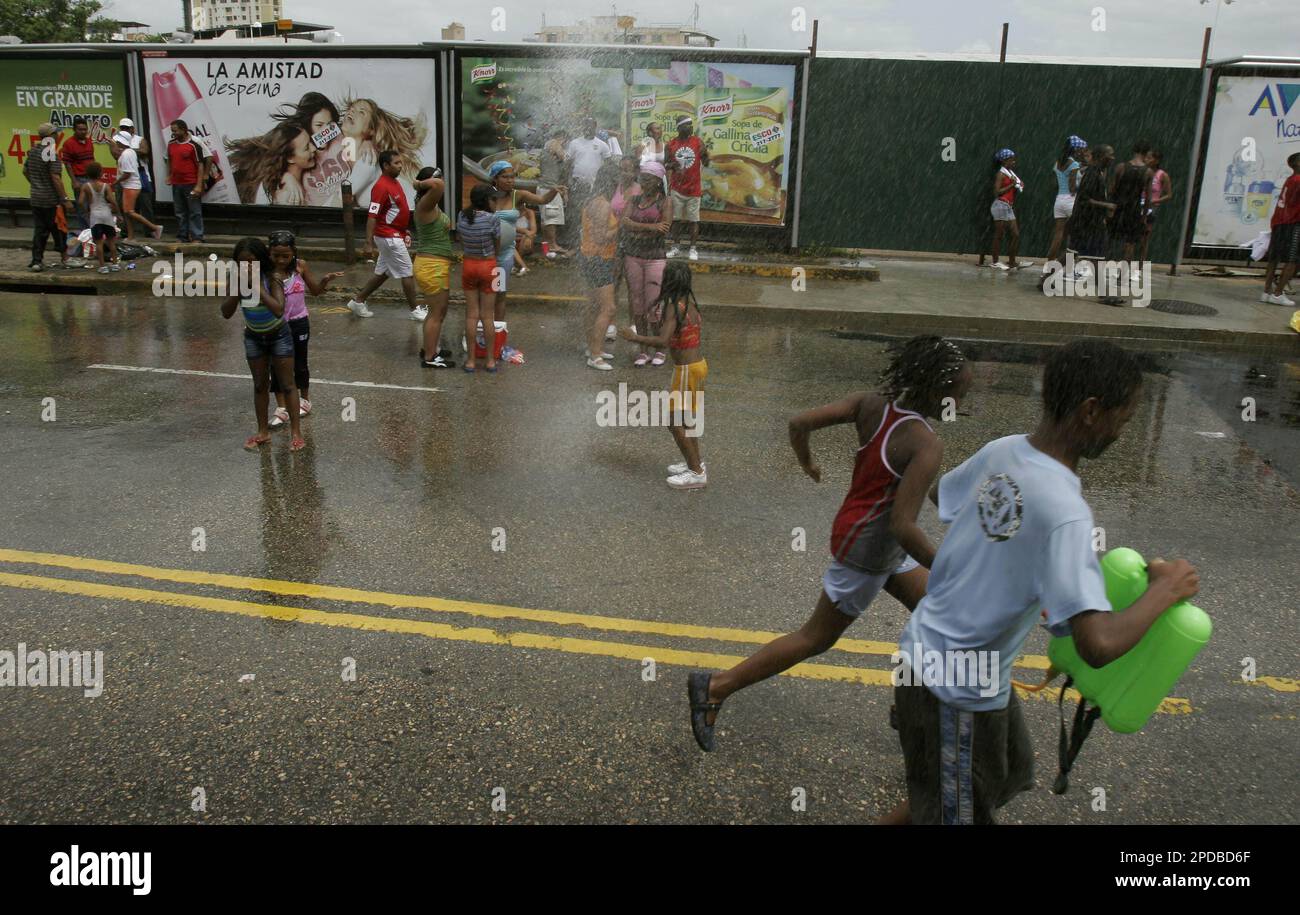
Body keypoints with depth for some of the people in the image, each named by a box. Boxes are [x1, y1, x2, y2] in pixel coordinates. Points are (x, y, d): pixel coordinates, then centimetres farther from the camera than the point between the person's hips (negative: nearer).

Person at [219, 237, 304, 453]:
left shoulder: (271, 280, -25)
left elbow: (278, 310, -39)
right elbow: (226, 314, -18)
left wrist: (257, 286, -40)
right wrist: (238, 288, -30)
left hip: (279, 336, -4)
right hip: (253, 338, 4)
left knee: (287, 384, 2)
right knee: (260, 385, 13)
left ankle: (296, 431, 8)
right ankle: (263, 431, 23)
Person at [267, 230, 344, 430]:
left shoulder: (300, 266, -9)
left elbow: (315, 291, 3)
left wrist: (325, 280, -14)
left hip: (299, 324, 1)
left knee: (299, 364, 15)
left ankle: (304, 400, 35)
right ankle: (281, 409, 12)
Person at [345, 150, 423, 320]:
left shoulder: (394, 182, 10)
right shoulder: (381, 186, -19)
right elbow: (372, 216, -22)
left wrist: (403, 231, 22)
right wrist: (369, 243, -26)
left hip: (393, 236, 10)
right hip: (389, 237, -10)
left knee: (382, 273, 16)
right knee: (407, 273, -2)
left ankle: (358, 301, 25)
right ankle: (415, 310, 10)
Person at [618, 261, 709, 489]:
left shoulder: (674, 307, -21)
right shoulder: (688, 300, 5)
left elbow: (663, 340, -31)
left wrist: (635, 337, -23)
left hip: (687, 370, -9)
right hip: (696, 365, 9)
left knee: (675, 422, 1)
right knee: (686, 419, 23)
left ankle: (696, 473, 8)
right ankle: (694, 463, 36)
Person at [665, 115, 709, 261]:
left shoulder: (697, 142, 0)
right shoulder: (671, 144, 0)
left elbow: (706, 163, 4)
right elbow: (665, 164, 5)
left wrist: (705, 154, -17)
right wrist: (671, 165, -17)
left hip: (694, 188, 0)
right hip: (677, 188, 1)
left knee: (693, 219, 1)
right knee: (676, 218, 7)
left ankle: (693, 248, 7)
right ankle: (675, 247, 16)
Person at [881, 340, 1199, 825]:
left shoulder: (1001, 450, -6)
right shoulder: (1064, 511, -30)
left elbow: (938, 493, 15)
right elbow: (1098, 645, -36)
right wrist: (1165, 590, -19)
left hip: (927, 651, 9)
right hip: (958, 687, -9)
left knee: (1009, 776, 28)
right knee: (955, 811, 13)